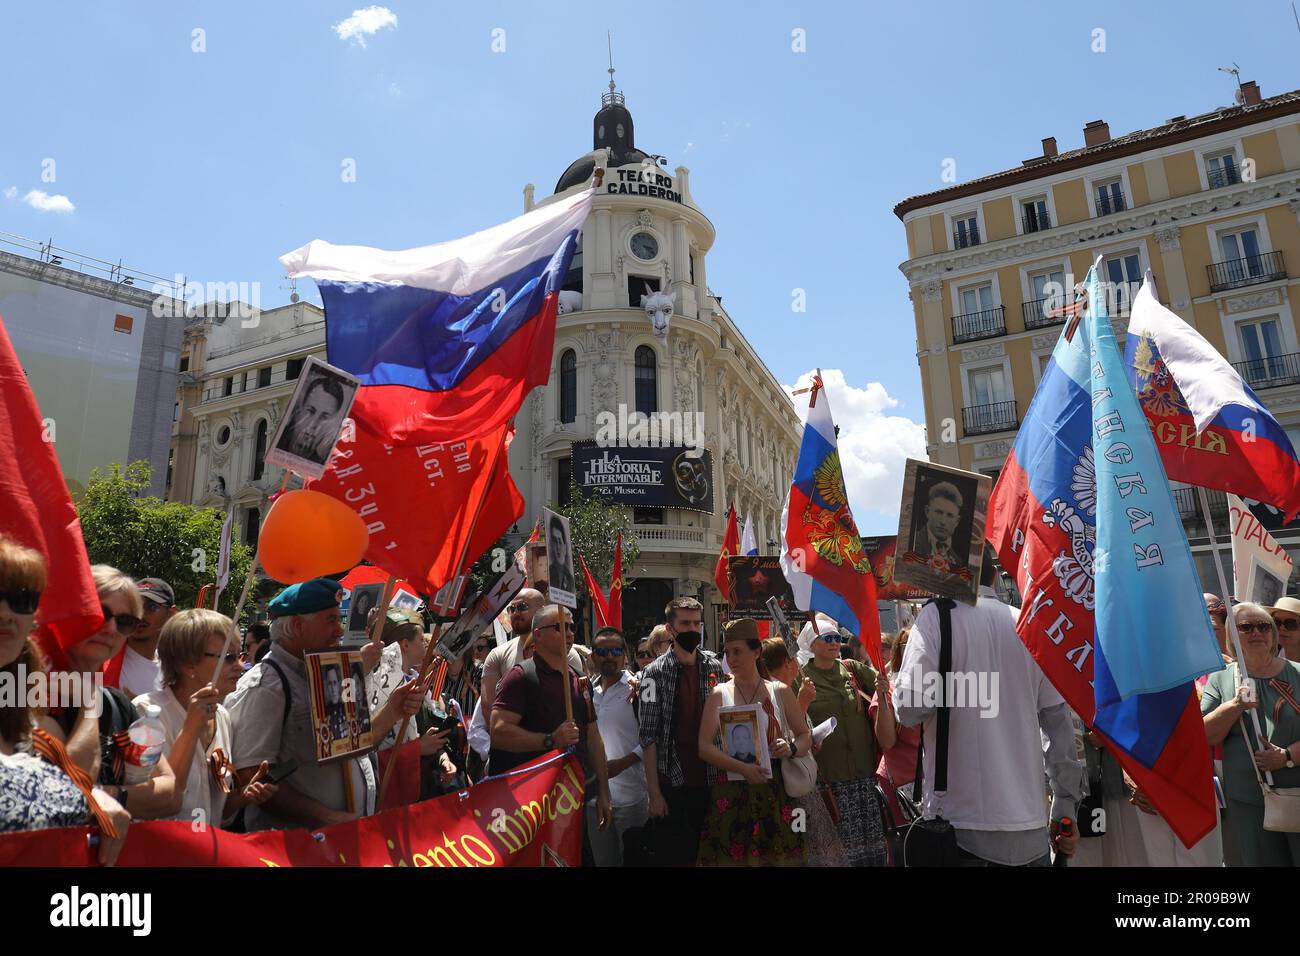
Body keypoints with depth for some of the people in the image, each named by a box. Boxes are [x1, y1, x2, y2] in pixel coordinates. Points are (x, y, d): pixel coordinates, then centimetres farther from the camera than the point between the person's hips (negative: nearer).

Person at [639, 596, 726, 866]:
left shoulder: (715, 668, 3)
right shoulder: (655, 672, -7)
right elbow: (649, 736, -9)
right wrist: (654, 792, -12)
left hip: (710, 780, 3)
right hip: (671, 781, -3)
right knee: (674, 855, 7)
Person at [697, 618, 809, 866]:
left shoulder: (780, 691, 5)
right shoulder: (719, 694, 2)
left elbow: (805, 736, 10)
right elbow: (704, 747, -6)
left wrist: (791, 748, -13)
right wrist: (742, 768, -19)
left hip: (775, 792, 1)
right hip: (732, 794, -1)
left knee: (778, 856, 1)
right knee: (733, 856, -1)